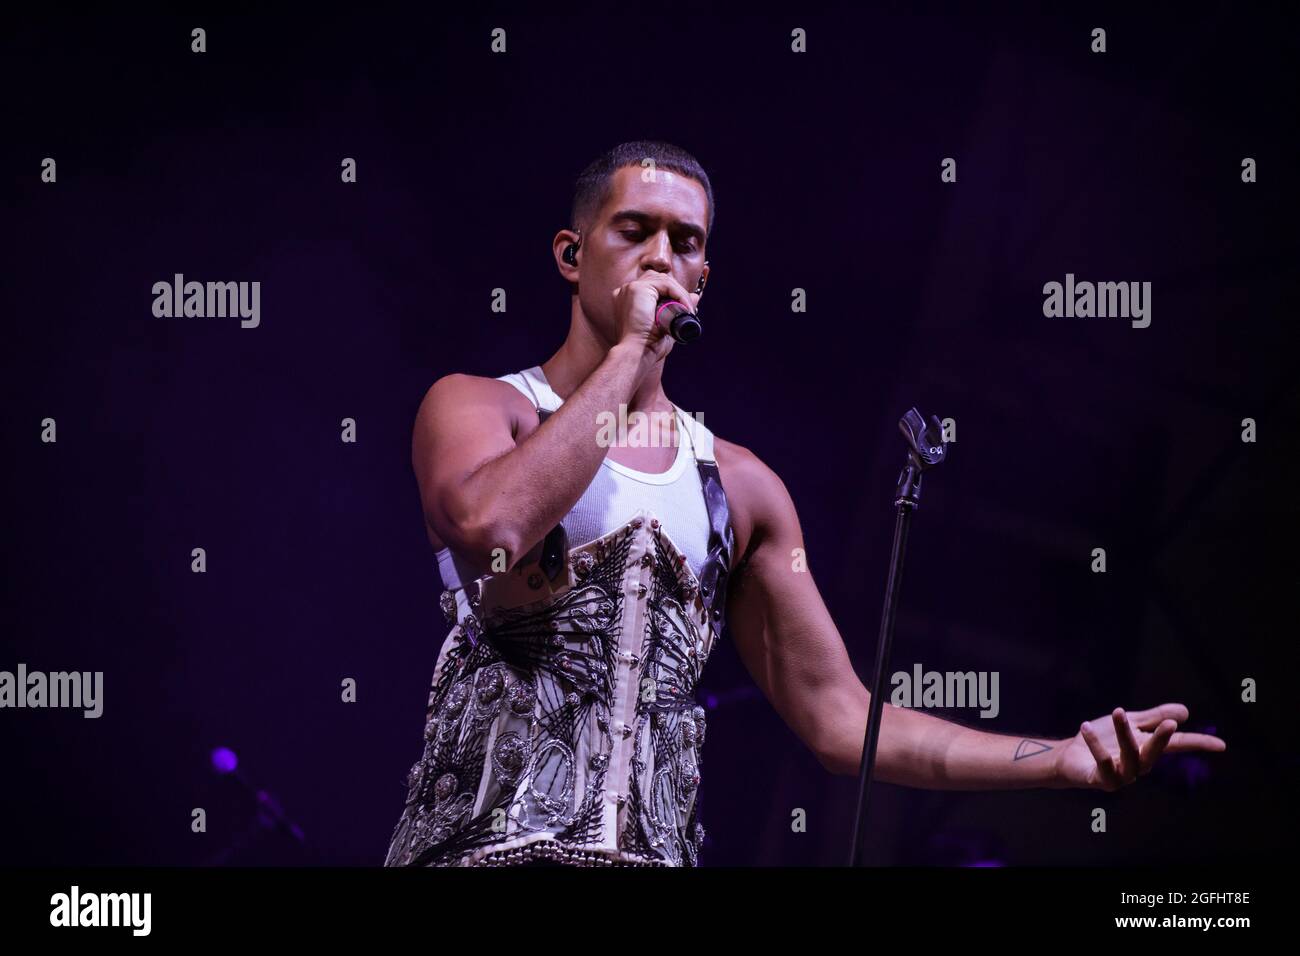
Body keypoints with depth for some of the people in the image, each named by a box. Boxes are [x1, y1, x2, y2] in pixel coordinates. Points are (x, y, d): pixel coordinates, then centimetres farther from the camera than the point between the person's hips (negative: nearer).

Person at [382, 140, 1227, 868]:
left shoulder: (739, 485, 13)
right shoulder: (476, 407, 3)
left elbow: (839, 720, 13)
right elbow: (490, 525, -20)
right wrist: (629, 349, -10)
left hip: (656, 851, 4)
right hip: (483, 845, -3)